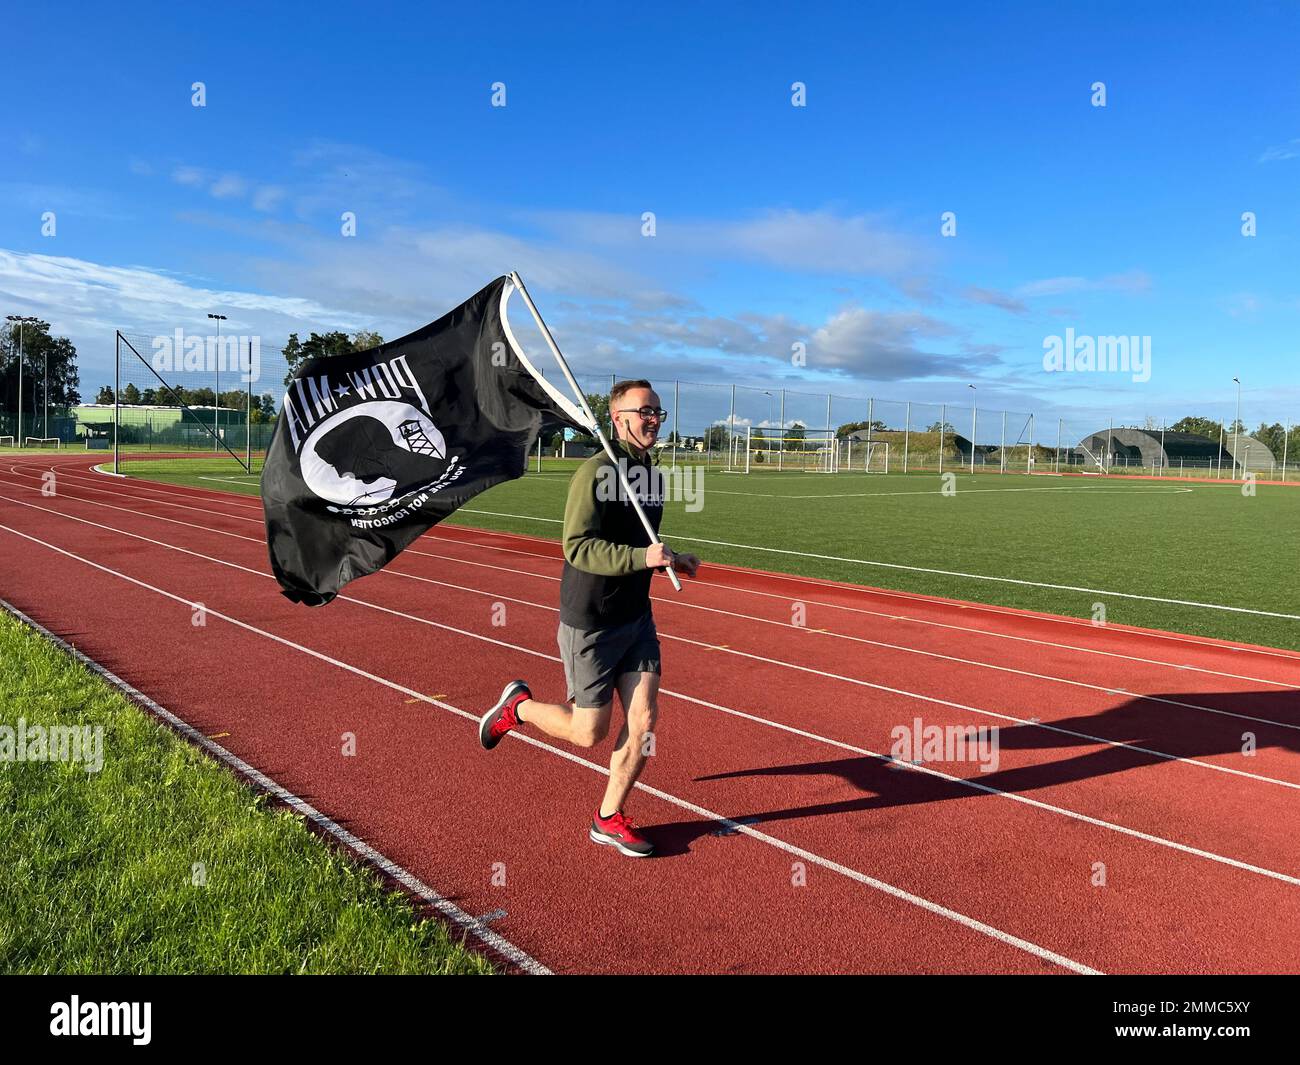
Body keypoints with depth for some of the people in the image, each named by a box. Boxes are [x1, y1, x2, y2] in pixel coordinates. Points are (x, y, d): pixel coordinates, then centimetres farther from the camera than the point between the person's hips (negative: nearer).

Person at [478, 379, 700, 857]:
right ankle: (519, 706, 31)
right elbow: (578, 547, -24)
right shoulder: (595, 472, -16)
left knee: (644, 720, 0)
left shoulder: (651, 474, 9)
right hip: (590, 624, -7)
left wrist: (672, 561, 5)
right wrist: (642, 558, -33)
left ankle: (608, 819, 19)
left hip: (637, 619, 7)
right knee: (589, 733, 4)